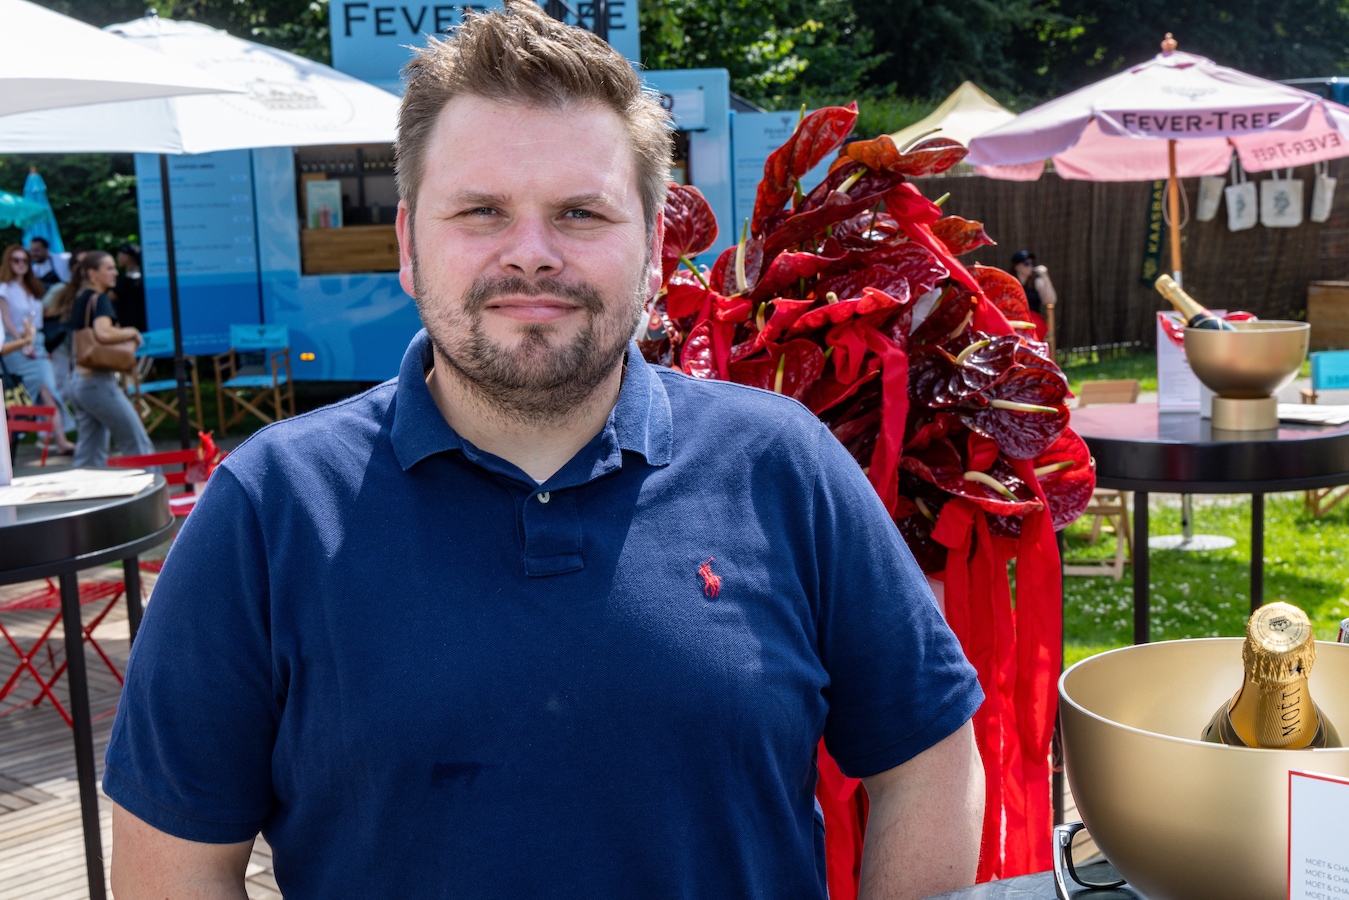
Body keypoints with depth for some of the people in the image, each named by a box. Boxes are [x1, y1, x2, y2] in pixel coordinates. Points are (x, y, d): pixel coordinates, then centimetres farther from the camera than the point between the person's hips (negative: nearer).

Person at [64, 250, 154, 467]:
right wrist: (131, 333, -12)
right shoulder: (99, 299, -12)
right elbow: (104, 333, -30)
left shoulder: (80, 299, 13)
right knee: (137, 445, -1)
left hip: (78, 381, 9)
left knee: (90, 452, 10)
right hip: (99, 382, -9)